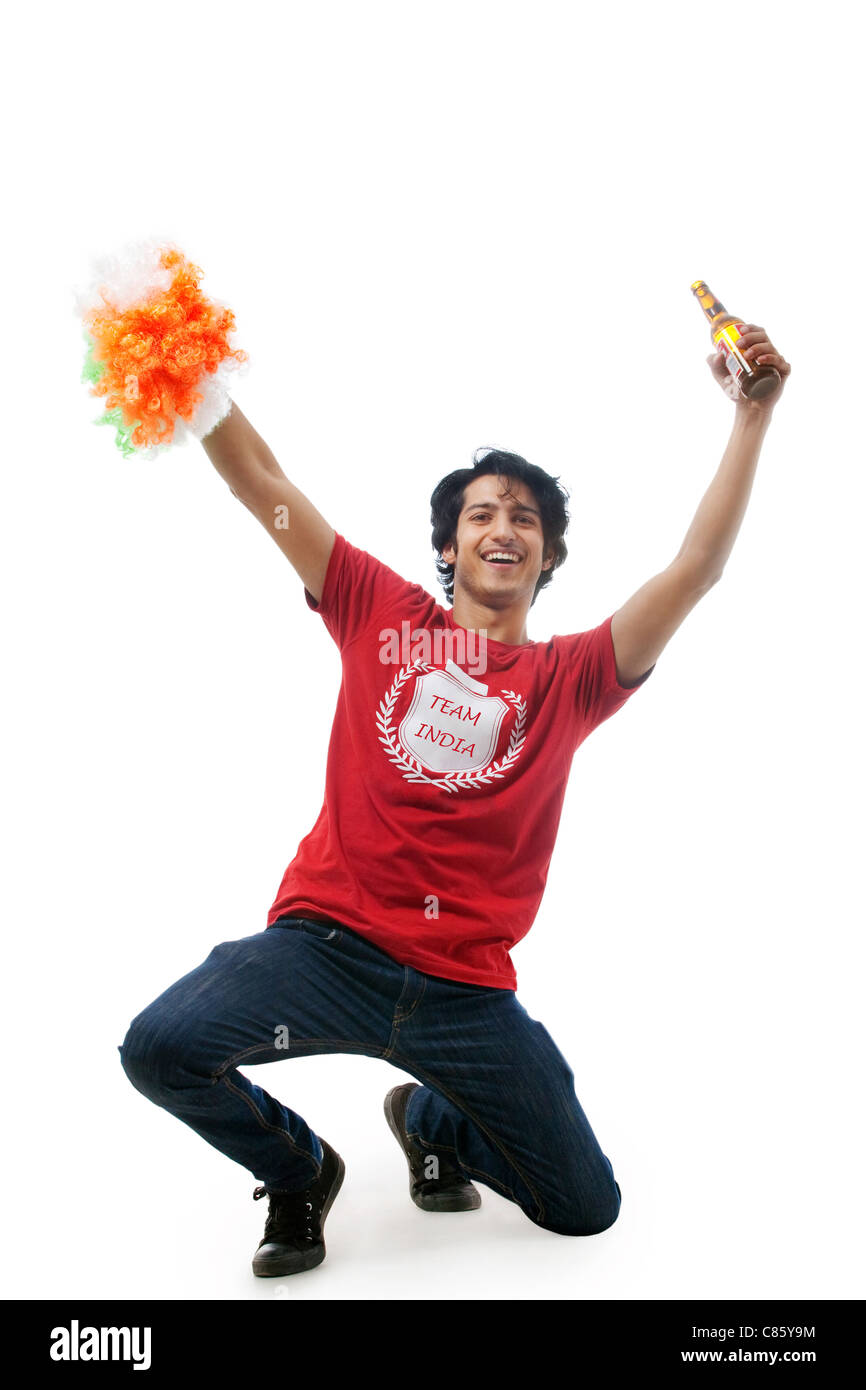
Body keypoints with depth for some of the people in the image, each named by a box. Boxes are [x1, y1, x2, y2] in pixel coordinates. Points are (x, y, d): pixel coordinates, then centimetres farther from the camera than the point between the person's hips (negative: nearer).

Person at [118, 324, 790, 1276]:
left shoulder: (569, 678, 7)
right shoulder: (384, 613, 7)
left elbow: (697, 568, -1)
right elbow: (260, 484, 3)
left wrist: (753, 415, -6)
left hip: (466, 991, 2)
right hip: (329, 941, -1)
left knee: (588, 1210, 7)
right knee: (161, 1047, -27)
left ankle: (431, 1119, 37)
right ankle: (298, 1170, 7)